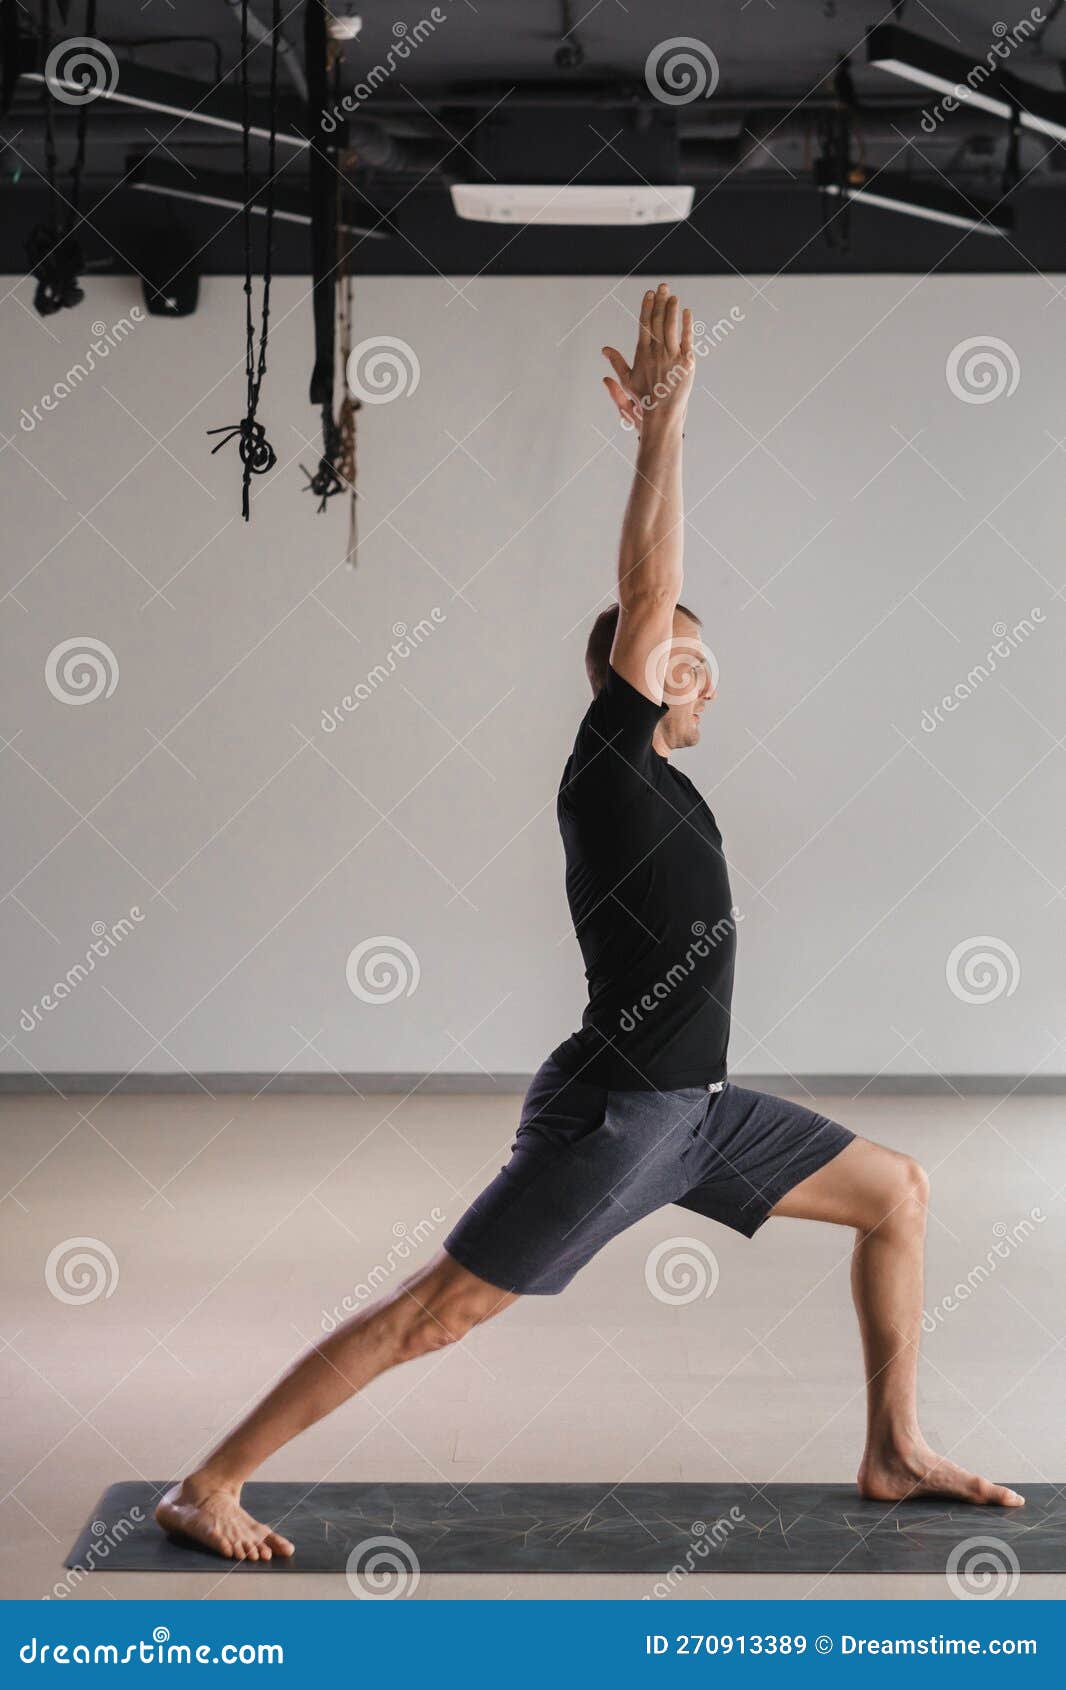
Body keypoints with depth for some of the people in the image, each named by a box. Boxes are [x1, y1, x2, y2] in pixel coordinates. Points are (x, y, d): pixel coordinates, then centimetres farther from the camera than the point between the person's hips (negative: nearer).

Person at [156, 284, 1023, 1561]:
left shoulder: (654, 774, 14)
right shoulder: (606, 761, -9)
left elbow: (652, 606, 20)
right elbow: (645, 596, -18)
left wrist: (656, 431, 21)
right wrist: (666, 418, -13)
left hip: (692, 1108, 10)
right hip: (611, 1116, -10)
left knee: (898, 1194, 11)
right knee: (431, 1316, -9)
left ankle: (894, 1456, 16)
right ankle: (208, 1490, -2)